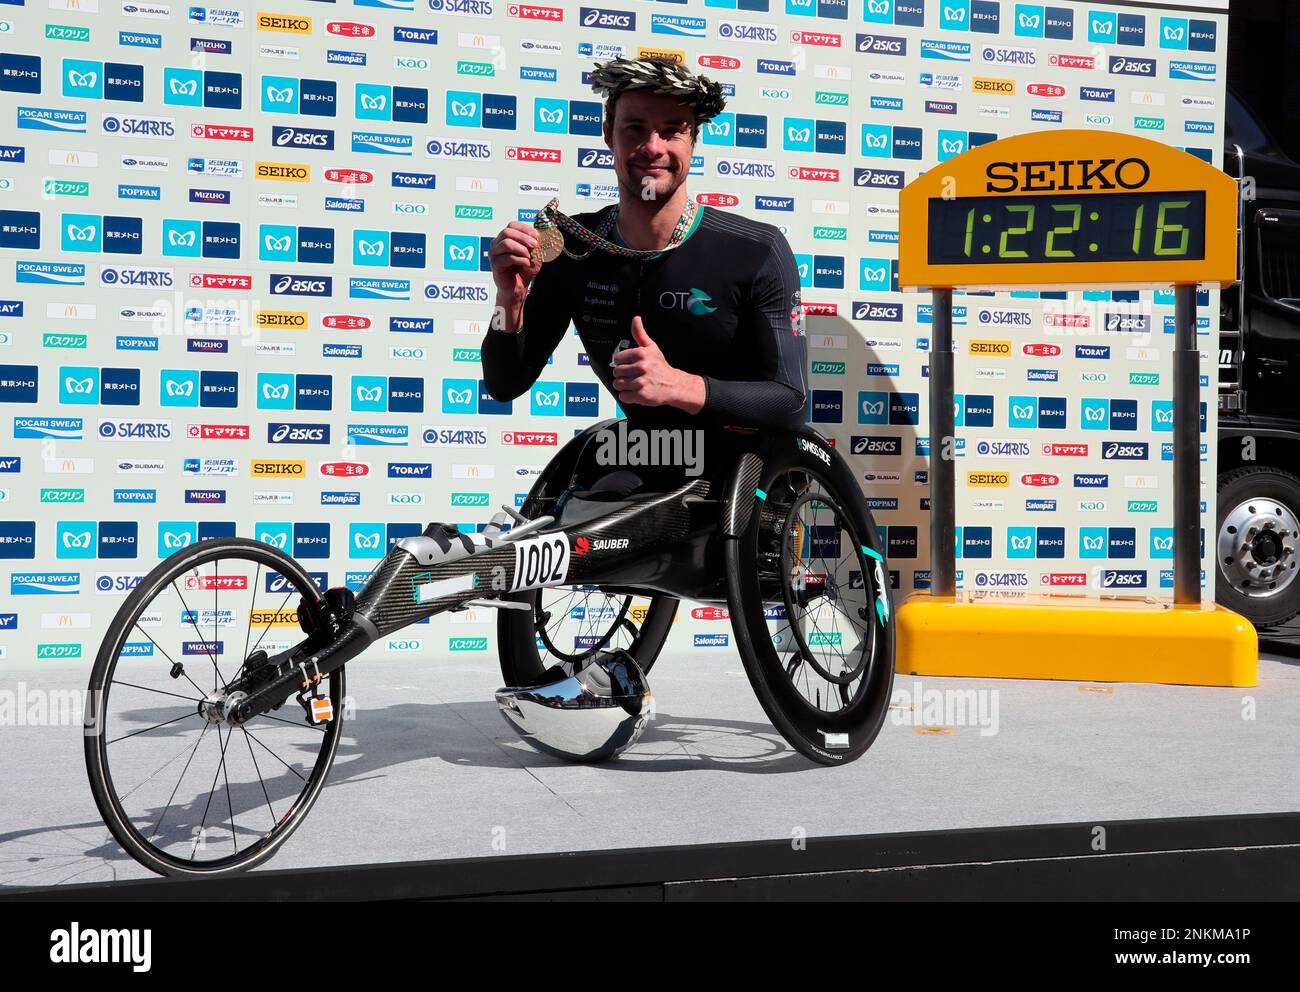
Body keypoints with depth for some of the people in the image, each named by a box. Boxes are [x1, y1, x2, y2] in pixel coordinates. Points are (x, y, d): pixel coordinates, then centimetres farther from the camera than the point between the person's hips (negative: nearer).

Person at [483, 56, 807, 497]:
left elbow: (790, 403, -20)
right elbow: (506, 385, 0)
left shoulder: (758, 251, -17)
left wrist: (679, 387, -35)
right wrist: (511, 300, -20)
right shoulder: (574, 247, -5)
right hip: (644, 470, 3)